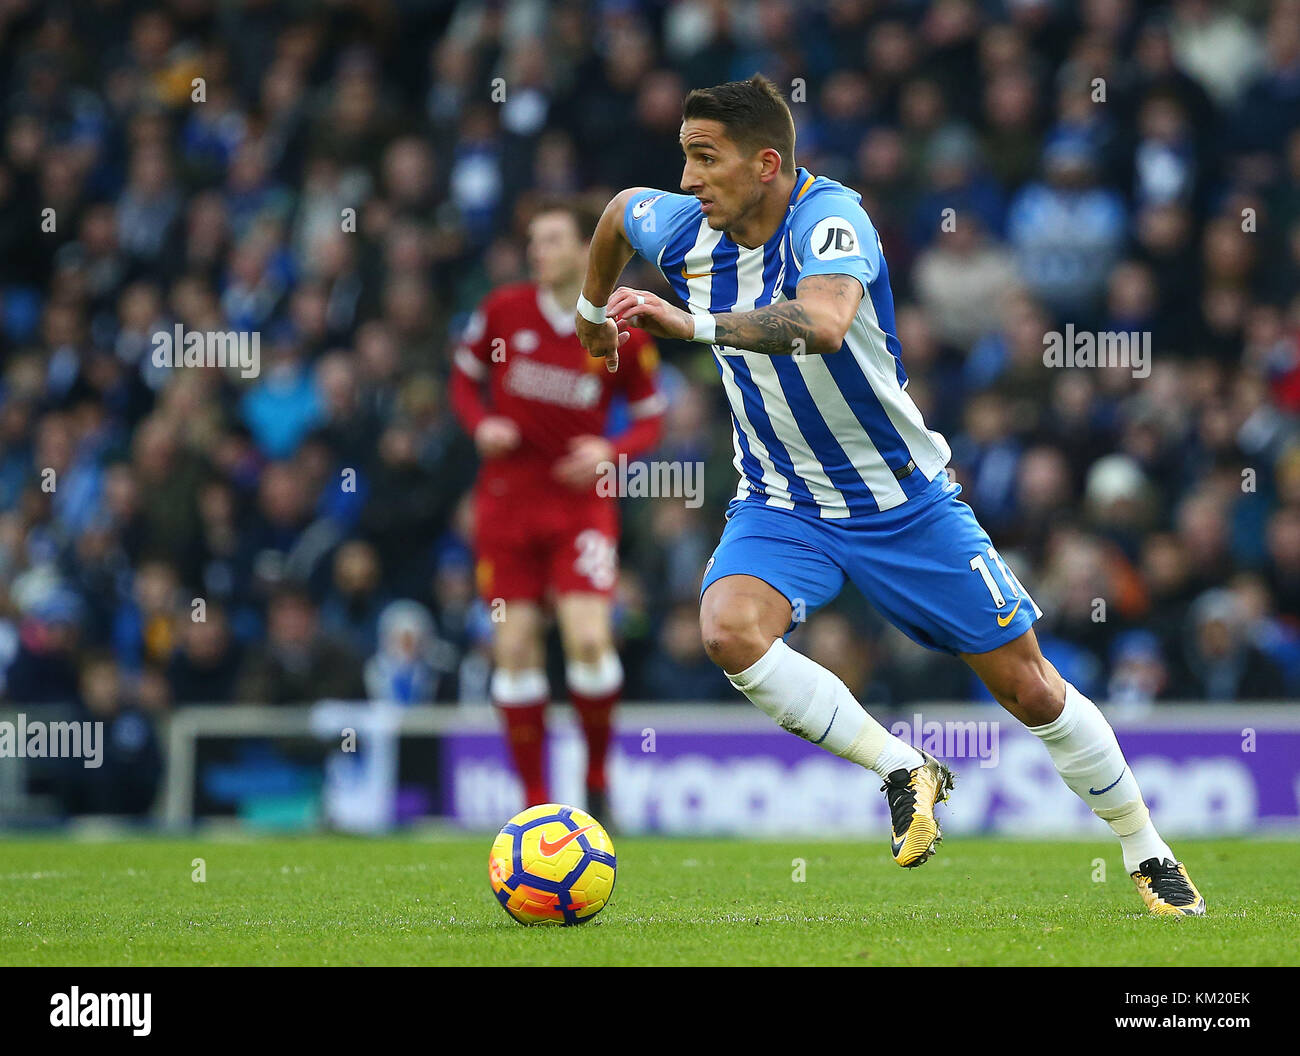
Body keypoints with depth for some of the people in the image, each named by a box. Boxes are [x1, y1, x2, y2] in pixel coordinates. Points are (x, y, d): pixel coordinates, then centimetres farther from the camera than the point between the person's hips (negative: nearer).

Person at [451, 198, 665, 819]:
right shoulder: (504, 311, -2)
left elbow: (650, 418, 6)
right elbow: (464, 376, 13)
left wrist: (610, 452, -14)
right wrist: (480, 424, -7)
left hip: (582, 498, -1)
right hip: (507, 498, 1)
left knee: (589, 639, -16)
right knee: (516, 647, -3)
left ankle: (597, 775, 7)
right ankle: (535, 800, 6)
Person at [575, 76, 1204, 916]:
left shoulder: (830, 218, -25)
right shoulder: (687, 232, -8)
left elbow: (821, 323, -46)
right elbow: (620, 208, 17)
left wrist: (690, 323, -42)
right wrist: (592, 309, 31)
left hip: (905, 500, -4)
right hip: (782, 506, 4)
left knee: (1032, 691, 2)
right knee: (730, 630, -29)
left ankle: (1148, 854, 22)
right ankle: (902, 771, -12)